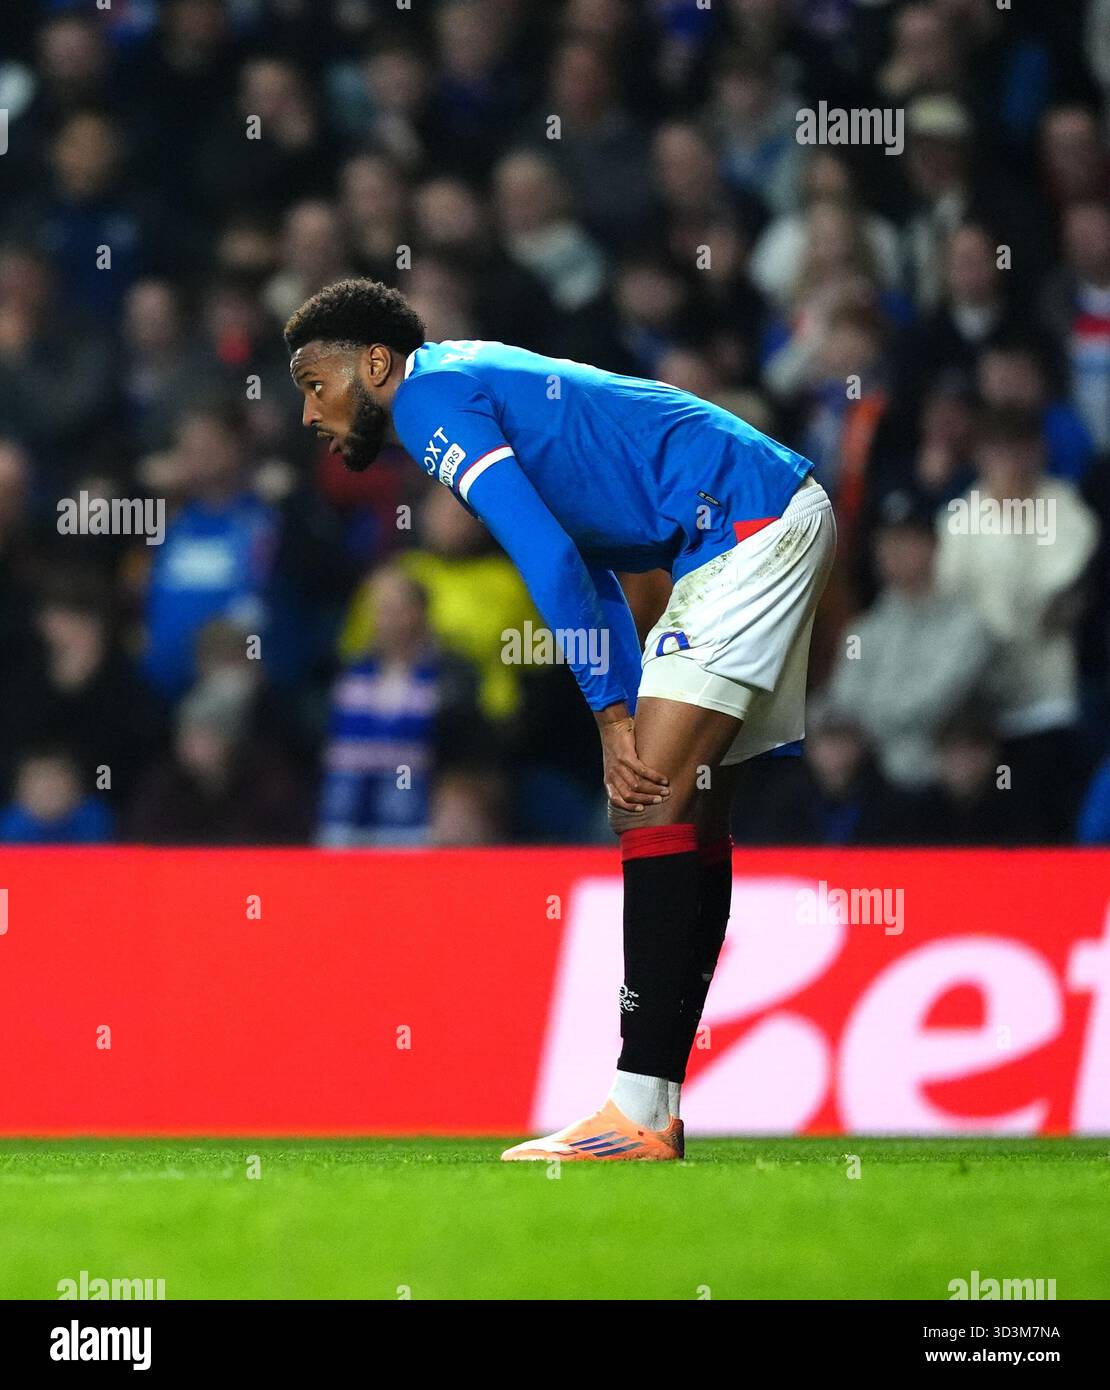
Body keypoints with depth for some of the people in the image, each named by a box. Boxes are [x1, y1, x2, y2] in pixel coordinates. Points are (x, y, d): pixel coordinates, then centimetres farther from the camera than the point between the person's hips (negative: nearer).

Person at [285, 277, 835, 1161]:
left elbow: (547, 556, -18)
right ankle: (659, 1104, 10)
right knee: (687, 820, 10)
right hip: (779, 519, 11)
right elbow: (589, 570, 24)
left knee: (656, 808, -15)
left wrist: (613, 717, -15)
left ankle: (639, 1119, -20)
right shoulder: (484, 390, 23)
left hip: (751, 519, -11)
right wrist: (630, 721, 16)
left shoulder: (431, 395, -7)